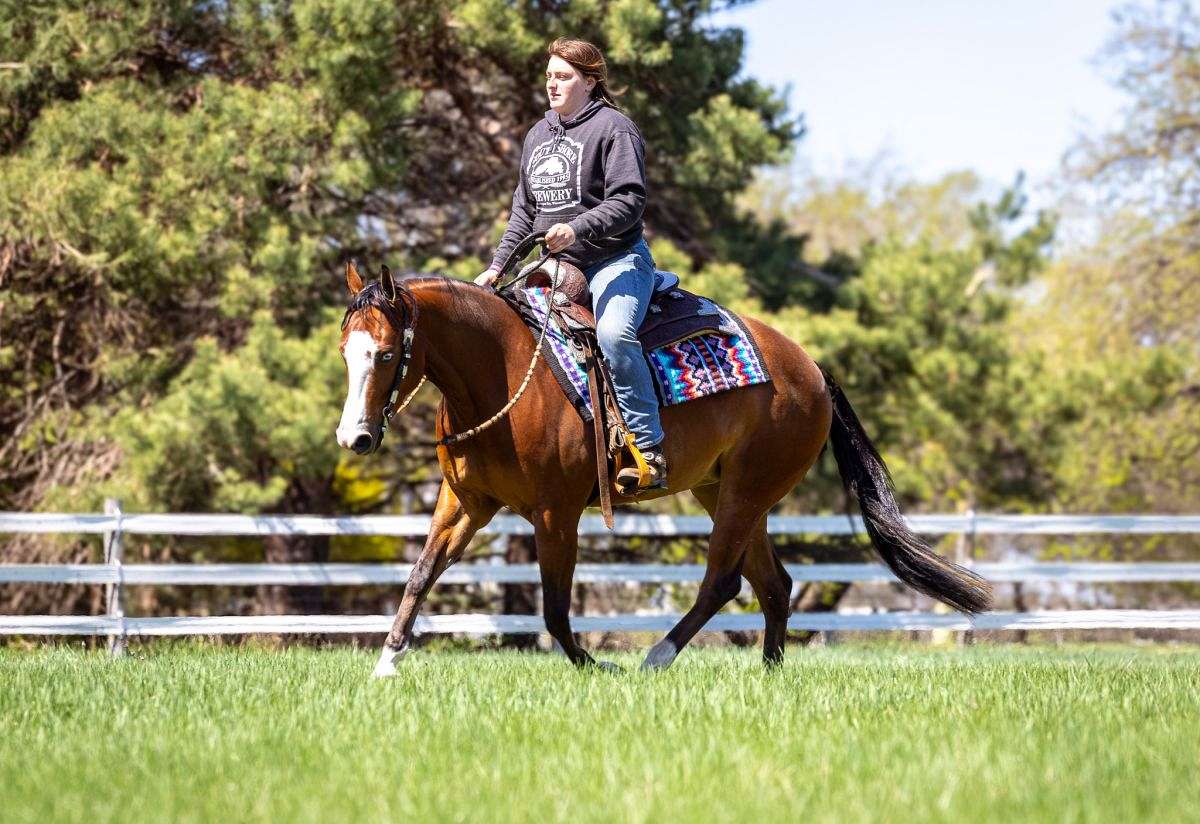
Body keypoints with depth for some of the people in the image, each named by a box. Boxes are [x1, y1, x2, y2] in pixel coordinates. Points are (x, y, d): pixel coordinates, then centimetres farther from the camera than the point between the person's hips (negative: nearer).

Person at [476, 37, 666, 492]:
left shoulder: (613, 127, -7)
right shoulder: (538, 135, 17)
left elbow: (629, 200, -17)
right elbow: (523, 210, 22)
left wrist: (578, 229, -30)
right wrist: (498, 265, 13)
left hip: (615, 260, -9)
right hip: (556, 267, 9)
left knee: (612, 333, -34)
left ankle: (648, 449, -34)